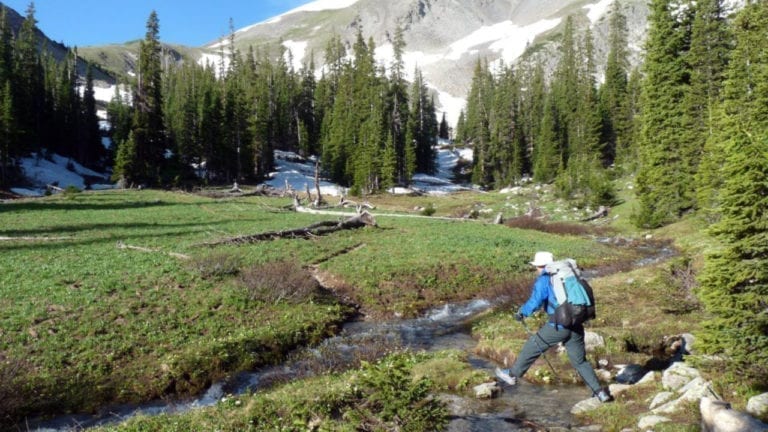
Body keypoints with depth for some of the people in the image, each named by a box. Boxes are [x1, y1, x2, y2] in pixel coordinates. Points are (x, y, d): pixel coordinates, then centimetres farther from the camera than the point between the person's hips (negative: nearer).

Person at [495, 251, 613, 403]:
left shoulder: (544, 279, -4)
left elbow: (535, 302, -12)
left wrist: (521, 313, 4)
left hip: (558, 326, -6)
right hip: (576, 326, 6)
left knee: (532, 346, 13)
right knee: (580, 361, 19)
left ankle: (512, 375, 26)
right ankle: (600, 392, 14)